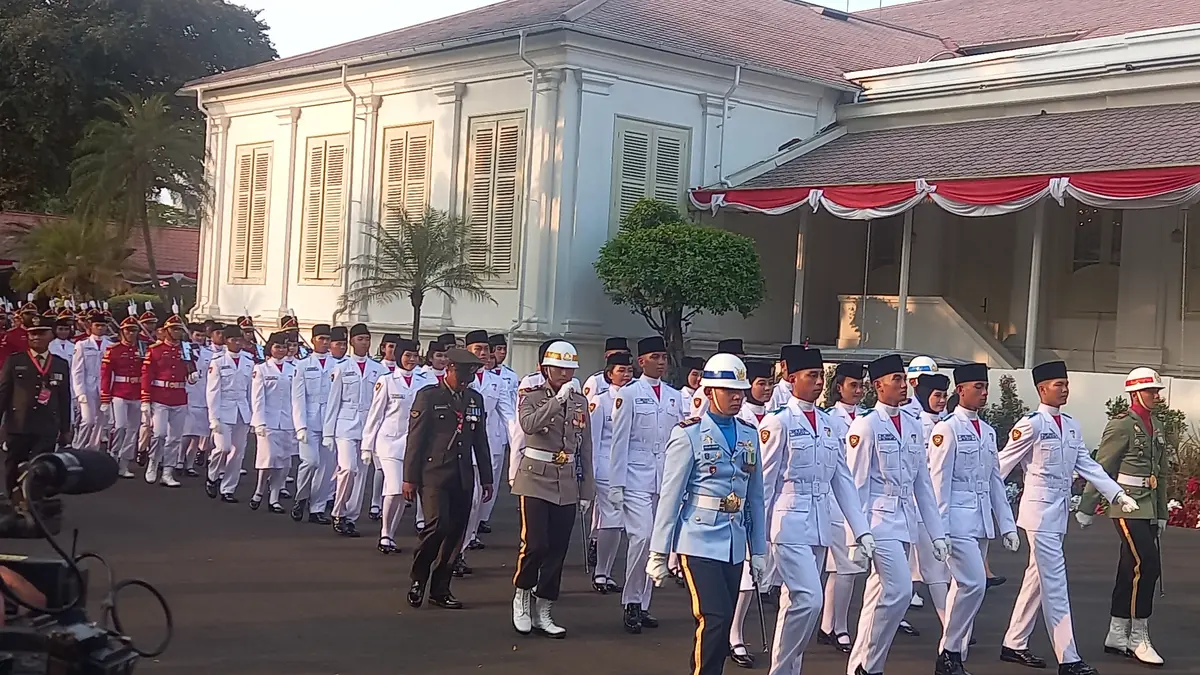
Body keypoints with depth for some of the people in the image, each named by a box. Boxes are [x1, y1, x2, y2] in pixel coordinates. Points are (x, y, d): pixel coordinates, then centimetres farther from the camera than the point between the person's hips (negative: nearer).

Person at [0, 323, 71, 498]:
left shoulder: (61, 365, 9)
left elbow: (64, 399, 10)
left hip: (47, 430, 1)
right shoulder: (14, 361, 4)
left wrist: (65, 430, 9)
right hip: (17, 427, 0)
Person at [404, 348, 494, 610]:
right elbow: (415, 438, -3)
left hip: (463, 478, 5)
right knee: (438, 526, -17)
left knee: (455, 533, 3)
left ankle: (440, 590, 14)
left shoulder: (476, 399, 13)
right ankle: (418, 579, 4)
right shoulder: (428, 396, -2)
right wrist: (410, 478, -6)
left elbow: (481, 441, 16)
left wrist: (486, 478, 14)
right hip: (434, 475, -5)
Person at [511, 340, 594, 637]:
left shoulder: (580, 402, 9)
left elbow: (585, 448, 13)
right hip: (536, 481, -4)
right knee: (534, 545, -13)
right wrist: (558, 399, -30)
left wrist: (586, 490, 11)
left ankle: (543, 612, 15)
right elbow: (529, 424, -25)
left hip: (568, 486, 4)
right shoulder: (532, 397, -2)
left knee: (557, 550, 5)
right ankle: (522, 596, 11)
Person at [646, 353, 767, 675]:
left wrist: (758, 550, 14)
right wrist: (659, 553, -5)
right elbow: (670, 495, -6)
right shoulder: (689, 434, -6)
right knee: (715, 618, -14)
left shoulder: (749, 434, 9)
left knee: (720, 621, 8)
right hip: (700, 540, -5)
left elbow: (755, 496, 14)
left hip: (734, 543, 5)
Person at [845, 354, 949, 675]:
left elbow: (923, 483, 14)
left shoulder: (913, 426, 11)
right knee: (899, 591, -15)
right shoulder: (866, 426, -8)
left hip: (905, 523, 7)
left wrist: (937, 532, 11)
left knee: (880, 595, 10)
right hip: (880, 520, -7)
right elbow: (856, 485, -9)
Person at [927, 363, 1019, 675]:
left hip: (982, 520, 7)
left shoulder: (988, 431, 14)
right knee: (974, 583, -14)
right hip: (958, 519, -7)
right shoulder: (947, 429, -8)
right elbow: (939, 481, -11)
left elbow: (996, 480, 17)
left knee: (963, 588, 10)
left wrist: (1007, 524, 14)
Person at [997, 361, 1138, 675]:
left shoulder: (1071, 426, 11)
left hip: (1060, 512, 8)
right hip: (1040, 510, -8)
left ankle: (1013, 645, 23)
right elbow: (1003, 464, -9)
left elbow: (1088, 465, 12)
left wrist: (1117, 494, 3)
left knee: (1036, 579, 13)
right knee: (1055, 582, -7)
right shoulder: (1031, 424, -11)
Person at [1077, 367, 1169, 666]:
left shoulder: (1157, 428, 15)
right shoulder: (1121, 425, -10)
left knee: (1131, 571, 10)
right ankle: (1138, 637, -5)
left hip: (1148, 510, 8)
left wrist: (1161, 514, 18)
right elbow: (1101, 469, -10)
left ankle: (1117, 636, 16)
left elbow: (1161, 473, 19)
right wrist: (1086, 509, -8)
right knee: (1147, 566, -12)